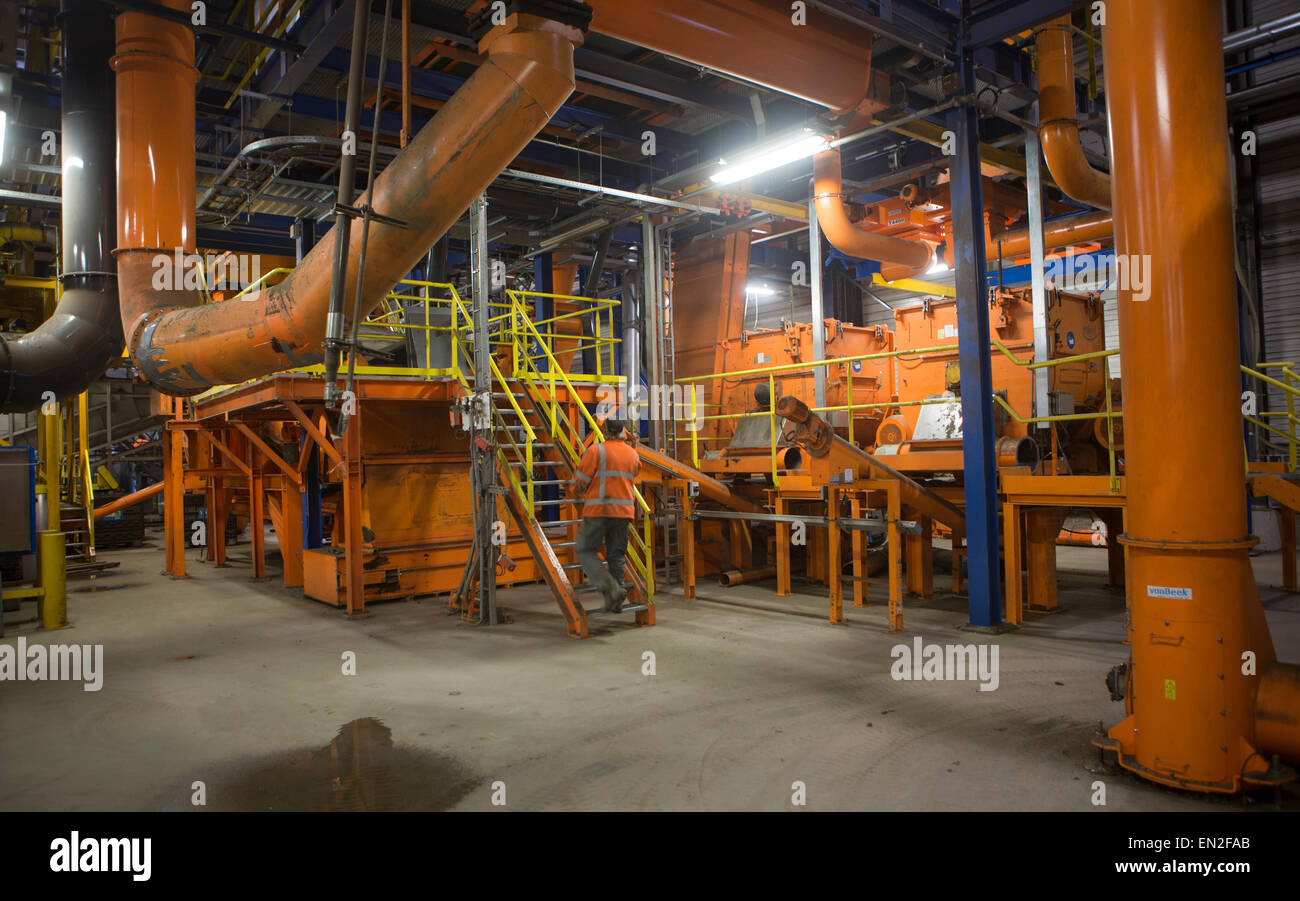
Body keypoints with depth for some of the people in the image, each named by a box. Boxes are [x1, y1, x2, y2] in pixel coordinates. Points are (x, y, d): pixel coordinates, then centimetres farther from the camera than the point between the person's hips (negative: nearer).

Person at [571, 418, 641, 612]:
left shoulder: (597, 450, -8)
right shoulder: (632, 454, 10)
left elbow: (580, 478, -5)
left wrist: (578, 494, 16)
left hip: (598, 510, -5)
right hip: (624, 511, 5)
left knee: (586, 551, 5)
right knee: (616, 555, 11)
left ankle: (610, 588, -14)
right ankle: (616, 603, 11)